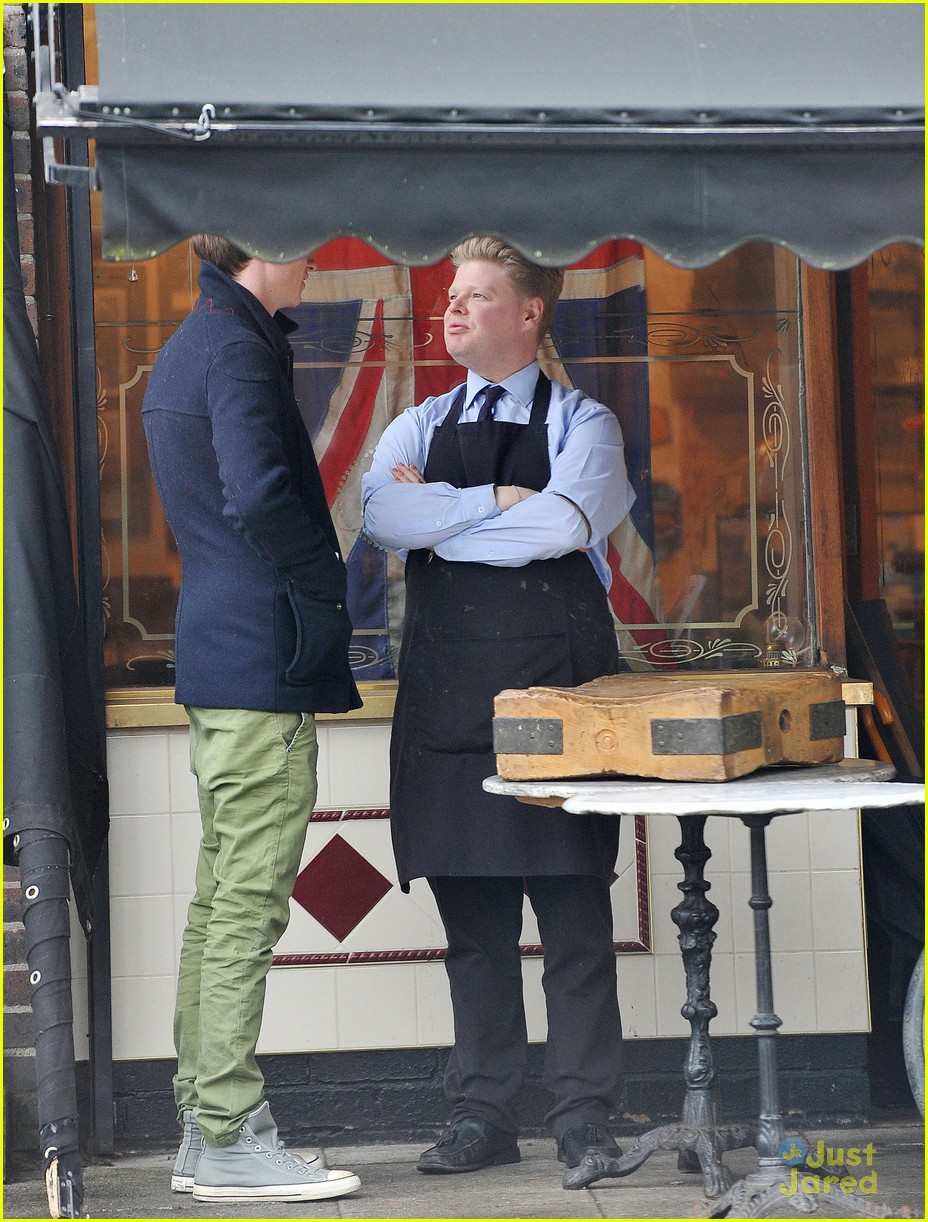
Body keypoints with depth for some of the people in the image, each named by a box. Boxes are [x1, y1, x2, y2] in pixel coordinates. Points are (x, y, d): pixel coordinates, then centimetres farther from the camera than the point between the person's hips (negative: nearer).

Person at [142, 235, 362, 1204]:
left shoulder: (184, 349, 19)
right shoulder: (238, 349, -13)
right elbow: (257, 496, -26)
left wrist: (313, 583, 17)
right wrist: (330, 582, -11)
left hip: (213, 654, 10)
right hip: (264, 660, -10)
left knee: (220, 900, 12)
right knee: (251, 902, -6)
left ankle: (202, 1132, 17)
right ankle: (230, 1137, -2)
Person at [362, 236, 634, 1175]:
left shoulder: (582, 423, 4)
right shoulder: (419, 426, 14)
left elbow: (560, 524, -16)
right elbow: (381, 515, -7)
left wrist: (437, 518, -7)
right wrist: (497, 498, -12)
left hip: (557, 685, -3)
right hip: (448, 698, 3)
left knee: (575, 914, -1)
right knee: (472, 921, 6)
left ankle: (584, 1119, 6)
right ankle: (483, 1115, 15)